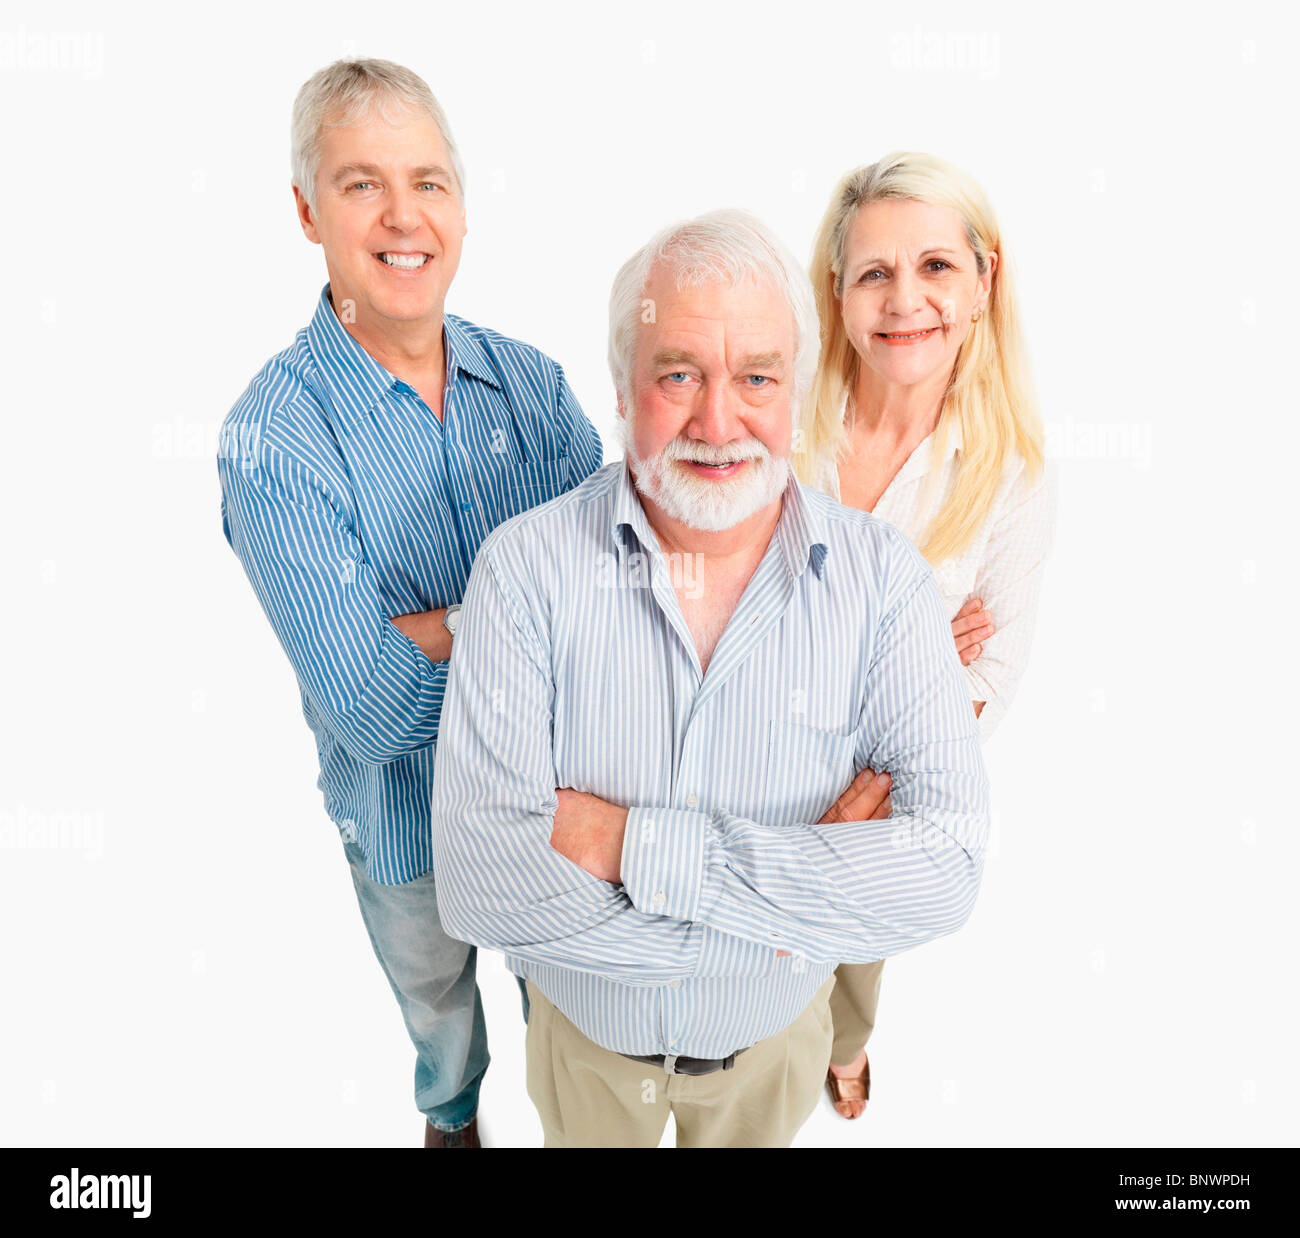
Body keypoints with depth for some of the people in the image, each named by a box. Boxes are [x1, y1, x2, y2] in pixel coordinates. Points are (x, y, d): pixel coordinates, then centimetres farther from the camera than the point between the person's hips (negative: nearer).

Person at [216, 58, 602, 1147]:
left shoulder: (528, 379, -11)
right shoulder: (273, 434, -24)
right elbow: (373, 709, -29)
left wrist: (442, 625, -29)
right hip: (407, 810, -2)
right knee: (435, 991, 28)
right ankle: (452, 1110, 62)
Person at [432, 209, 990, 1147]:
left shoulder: (881, 577, -20)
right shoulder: (527, 567, -23)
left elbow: (946, 871, -29)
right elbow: (479, 880, -30)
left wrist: (636, 844, -34)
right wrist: (790, 900, -30)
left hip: (777, 1037, 1)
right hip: (583, 1036, 0)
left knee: (755, 1138, 30)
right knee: (582, 1138, 28)